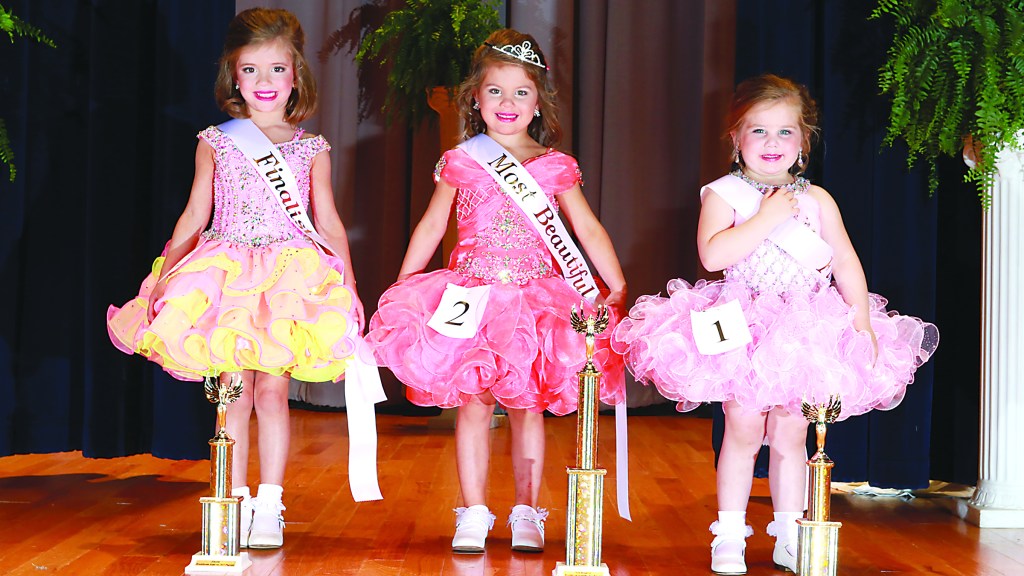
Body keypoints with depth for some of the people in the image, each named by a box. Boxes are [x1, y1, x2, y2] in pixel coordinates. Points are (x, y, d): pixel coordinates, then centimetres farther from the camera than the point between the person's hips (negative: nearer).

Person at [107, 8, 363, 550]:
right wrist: (166, 273, 2)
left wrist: (349, 284, 3)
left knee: (271, 389, -5)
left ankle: (268, 507, 1)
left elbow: (328, 222, 10)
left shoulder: (312, 149, 8)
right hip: (226, 273, 1)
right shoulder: (214, 143, 9)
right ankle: (235, 503, 8)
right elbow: (194, 216, 11)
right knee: (235, 392, -1)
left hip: (291, 275, -1)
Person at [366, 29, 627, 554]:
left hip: (535, 300, 0)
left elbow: (588, 230, 6)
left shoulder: (555, 167, 5)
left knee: (527, 406, 4)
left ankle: (526, 513, 13)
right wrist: (400, 289, 6)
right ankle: (473, 513, 7)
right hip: (470, 297, 0)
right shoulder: (460, 162, 5)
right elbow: (430, 228, 10)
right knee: (472, 403, -1)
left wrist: (618, 287, -1)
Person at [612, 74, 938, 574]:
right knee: (743, 431, -3)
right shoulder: (723, 194, -4)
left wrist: (862, 321, -3)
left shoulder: (817, 200, 6)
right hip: (743, 330, -3)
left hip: (807, 332, 3)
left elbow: (846, 264, 6)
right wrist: (768, 217, -20)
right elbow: (712, 255, -20)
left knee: (790, 435, 8)